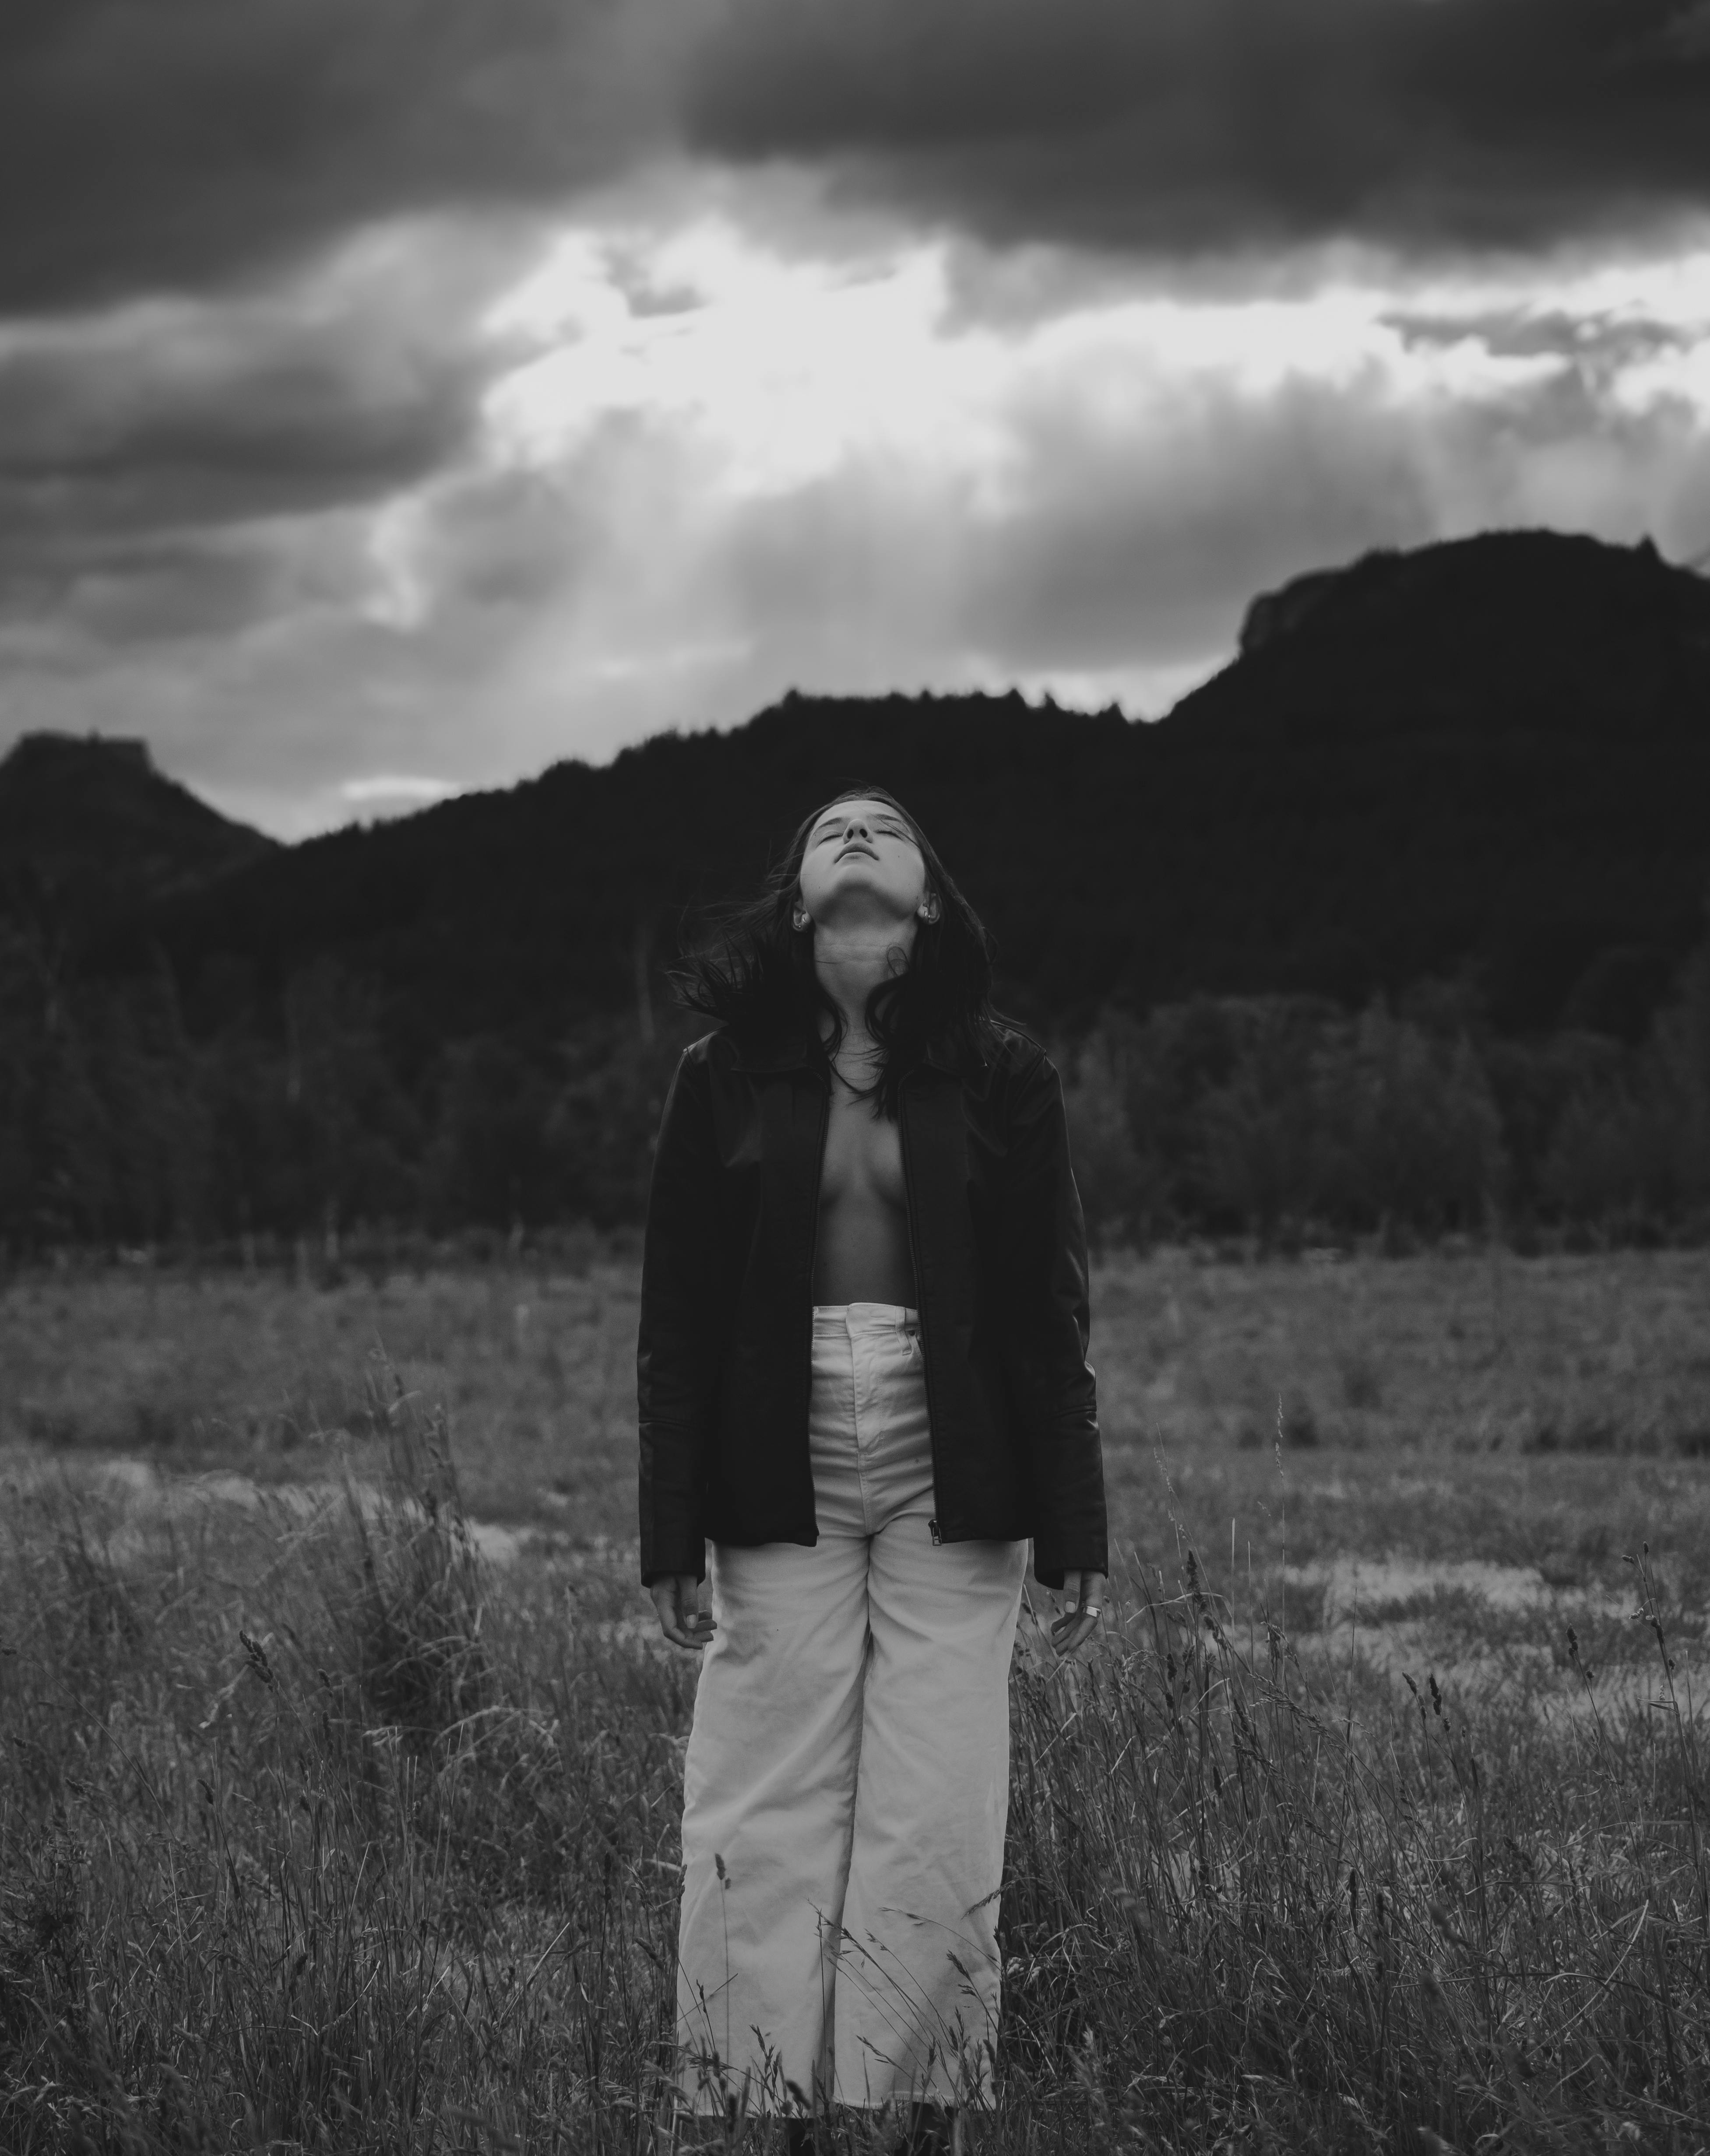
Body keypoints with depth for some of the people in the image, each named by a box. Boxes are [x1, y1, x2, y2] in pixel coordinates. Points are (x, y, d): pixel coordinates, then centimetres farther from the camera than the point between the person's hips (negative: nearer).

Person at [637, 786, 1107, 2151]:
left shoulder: (1001, 1080, 5)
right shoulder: (727, 1080, 6)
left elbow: (1049, 1317, 3)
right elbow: (676, 1321, 5)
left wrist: (1074, 1531, -1)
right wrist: (672, 1539, 0)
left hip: (950, 1488, 0)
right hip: (784, 1490, 1)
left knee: (938, 1820, -2)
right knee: (777, 1817, -1)